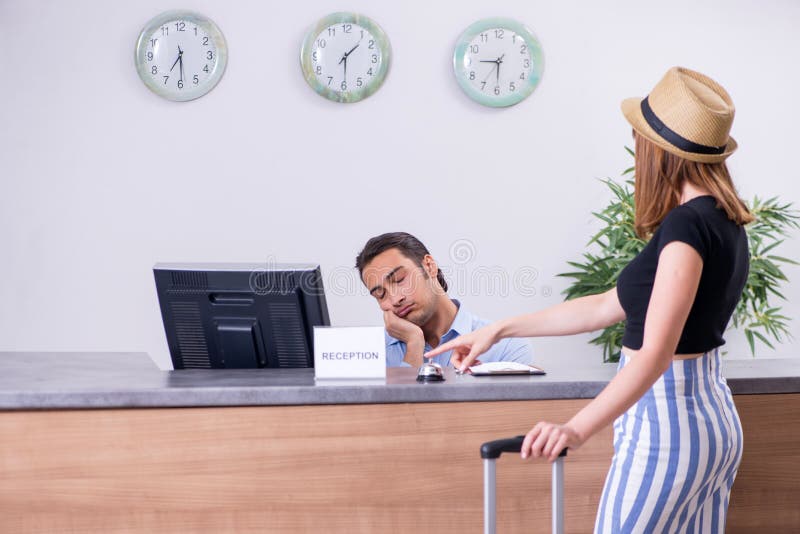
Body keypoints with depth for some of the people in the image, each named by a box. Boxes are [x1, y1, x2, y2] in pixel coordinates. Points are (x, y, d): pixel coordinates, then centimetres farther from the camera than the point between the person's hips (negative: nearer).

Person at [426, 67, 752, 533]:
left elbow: (656, 352, -27)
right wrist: (501, 330, 16)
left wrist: (577, 428, -35)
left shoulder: (687, 224, -19)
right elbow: (608, 307, 14)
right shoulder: (723, 220, 11)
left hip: (666, 424, -9)